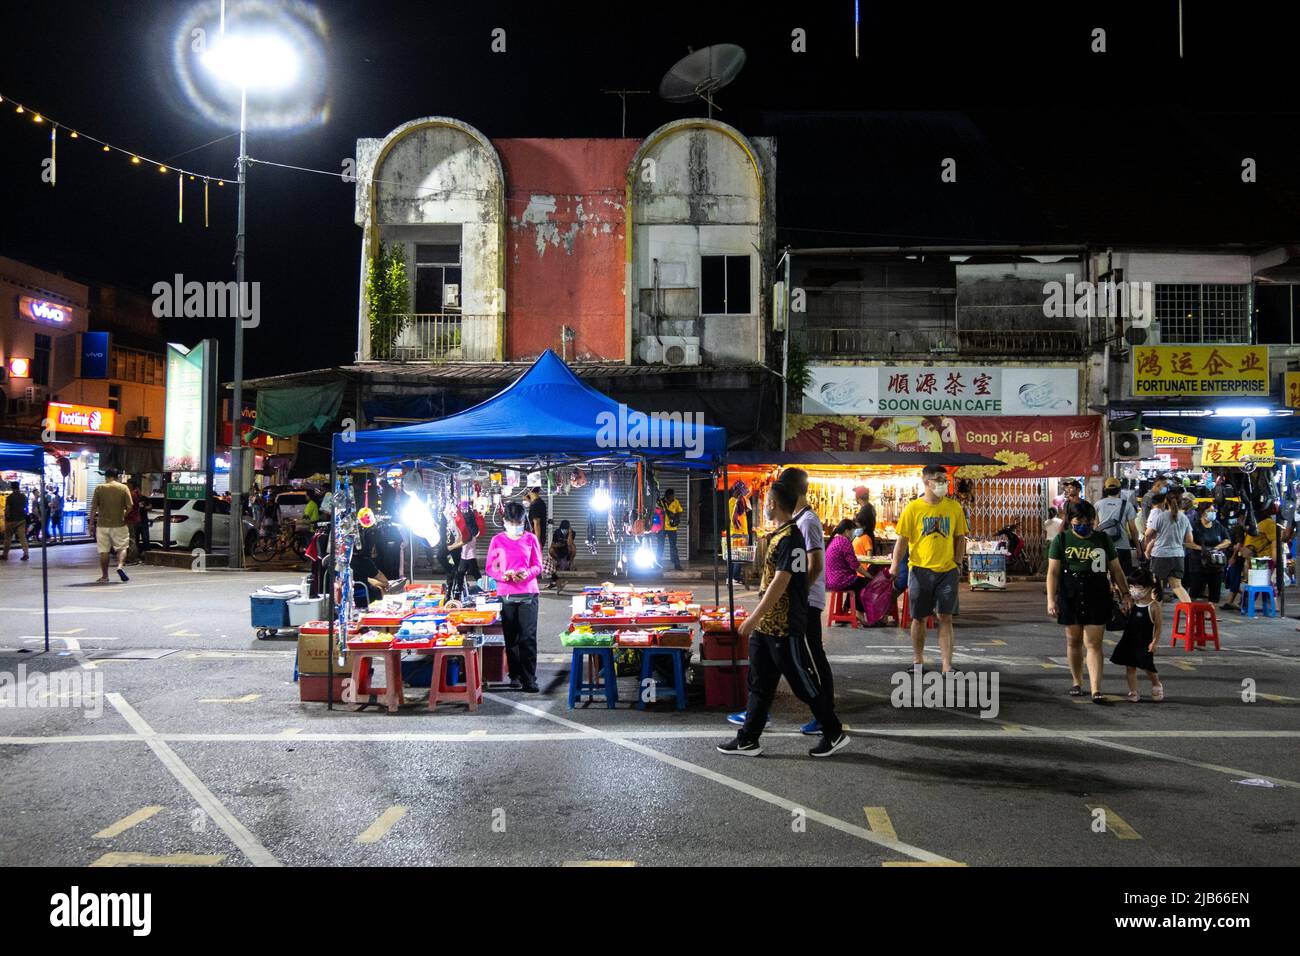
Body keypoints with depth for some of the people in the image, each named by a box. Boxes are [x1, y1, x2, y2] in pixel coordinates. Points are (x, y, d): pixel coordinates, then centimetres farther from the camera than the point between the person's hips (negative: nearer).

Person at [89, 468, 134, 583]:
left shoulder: (99, 489, 0)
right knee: (122, 547, 12)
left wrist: (91, 523, 4)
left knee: (103, 551, 7)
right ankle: (120, 566, -13)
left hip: (102, 525, 0)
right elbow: (129, 507, -6)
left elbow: (93, 508, -2)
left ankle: (104, 576, 10)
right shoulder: (124, 488, -1)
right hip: (119, 524, 0)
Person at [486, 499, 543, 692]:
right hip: (506, 594, 1)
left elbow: (538, 566, 6)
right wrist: (503, 575, -15)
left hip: (528, 593, -1)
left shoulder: (530, 539, 6)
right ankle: (515, 675, 16)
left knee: (528, 637, -6)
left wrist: (527, 573, -15)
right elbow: (490, 567, 5)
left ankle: (529, 679, -3)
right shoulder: (497, 540, 5)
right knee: (511, 637, 5)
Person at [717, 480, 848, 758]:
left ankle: (835, 734, 15)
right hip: (766, 625, 9)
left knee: (806, 684, 2)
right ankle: (748, 740, 17)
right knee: (760, 684, 11)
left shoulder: (790, 537, -18)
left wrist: (754, 618, -24)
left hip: (785, 628, -9)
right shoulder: (777, 535, 12)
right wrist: (758, 619, 22)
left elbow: (781, 582, -24)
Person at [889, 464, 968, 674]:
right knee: (919, 618, 8)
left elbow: (960, 538, 11)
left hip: (947, 571, 1)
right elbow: (902, 539, -1)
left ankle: (947, 667, -2)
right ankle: (918, 661, 26)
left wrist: (957, 563, 2)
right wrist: (895, 564, -9)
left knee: (946, 618, -3)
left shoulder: (954, 508, 5)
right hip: (920, 570, -1)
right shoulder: (913, 508, -2)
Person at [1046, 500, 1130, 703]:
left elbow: (1116, 569, 11)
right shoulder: (1061, 540, 1)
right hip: (1070, 598, 0)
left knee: (1094, 643, -5)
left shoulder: (1103, 539, 5)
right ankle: (1077, 682, 27)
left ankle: (1096, 690, -7)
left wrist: (1125, 594, 5)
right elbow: (1053, 572, -1)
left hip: (1097, 598, 0)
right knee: (1073, 641, 10)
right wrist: (1051, 599, -8)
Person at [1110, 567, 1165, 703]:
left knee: (1148, 668, 1)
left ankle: (1157, 686, 29)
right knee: (1129, 667, 3)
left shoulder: (1153, 606, -10)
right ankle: (1133, 692, 12)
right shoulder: (1132, 603, 5)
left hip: (1144, 643, -5)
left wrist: (1154, 642, -12)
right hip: (1129, 640, 5)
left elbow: (1158, 626, -8)